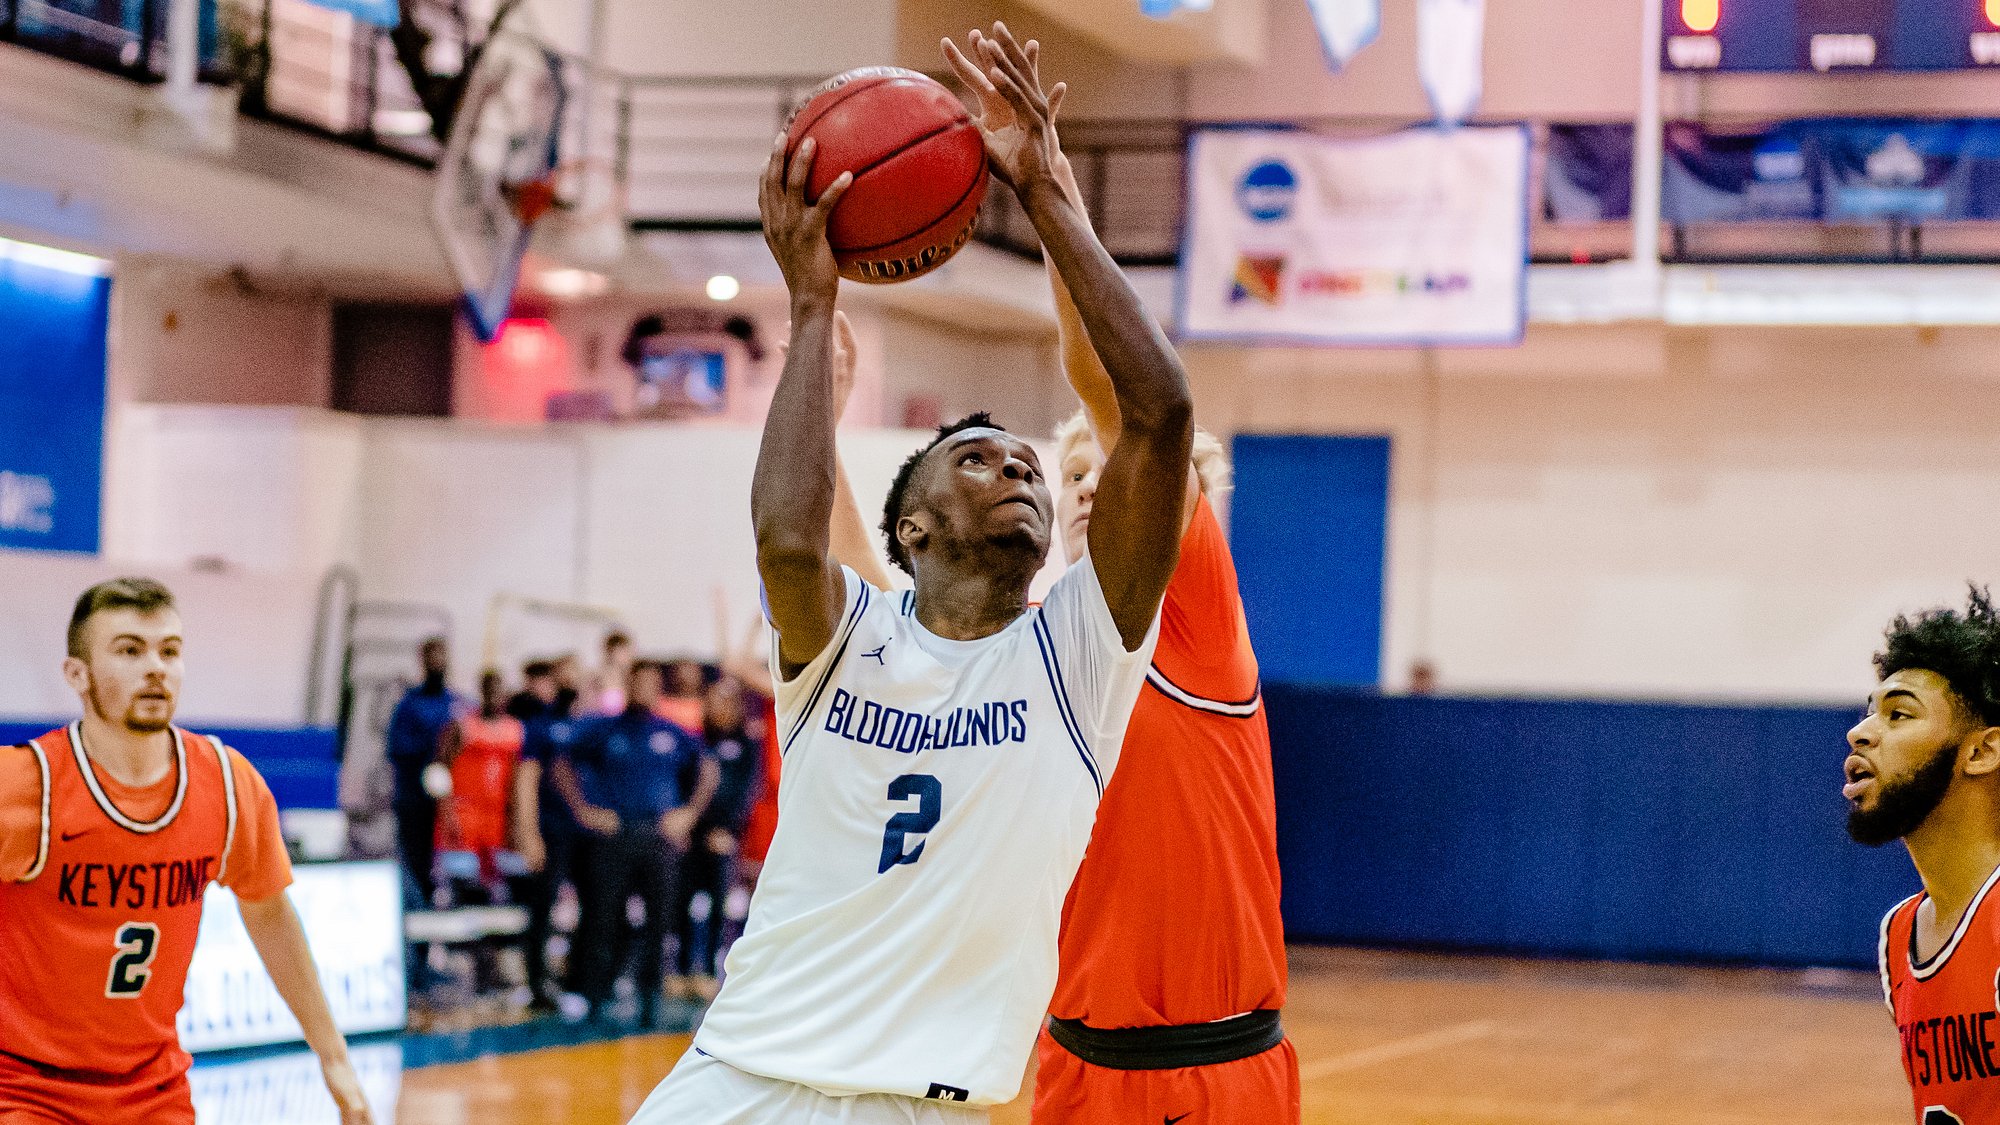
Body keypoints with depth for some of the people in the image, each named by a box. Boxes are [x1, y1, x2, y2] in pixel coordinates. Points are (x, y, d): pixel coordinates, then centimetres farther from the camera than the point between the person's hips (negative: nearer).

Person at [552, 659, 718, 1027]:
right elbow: (562, 765, 9)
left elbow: (709, 770, 19)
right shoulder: (604, 731, 8)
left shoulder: (673, 735, 13)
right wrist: (583, 810, 0)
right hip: (611, 835, -2)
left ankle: (650, 1001, 9)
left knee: (657, 921, 1)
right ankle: (595, 999, 1)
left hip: (659, 836, 2)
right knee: (602, 917, -4)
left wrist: (689, 813, 10)